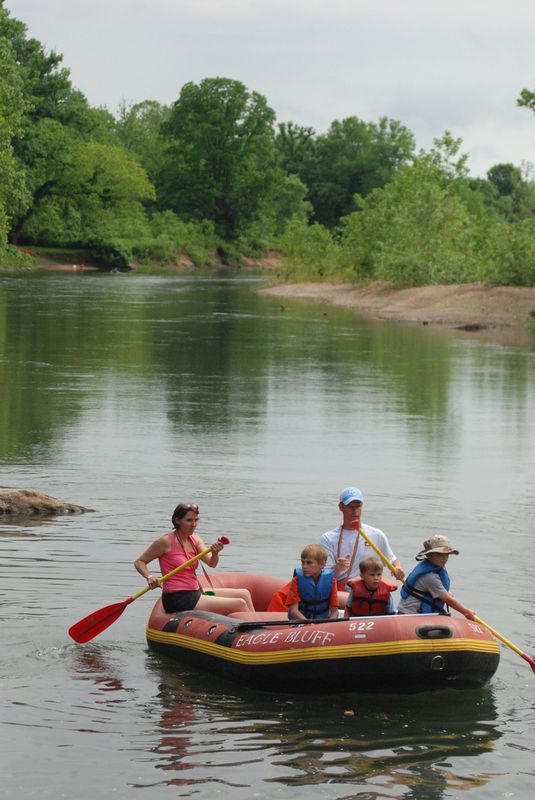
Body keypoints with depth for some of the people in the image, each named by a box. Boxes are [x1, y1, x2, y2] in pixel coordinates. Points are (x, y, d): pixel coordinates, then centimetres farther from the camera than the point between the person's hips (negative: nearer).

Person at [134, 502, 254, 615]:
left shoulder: (195, 540, 11)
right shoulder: (166, 542, -9)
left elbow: (211, 563, -3)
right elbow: (139, 562, -4)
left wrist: (215, 553, -26)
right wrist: (149, 577, -23)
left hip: (194, 593, 8)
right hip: (177, 599, -8)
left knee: (244, 594, 8)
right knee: (239, 604, -14)